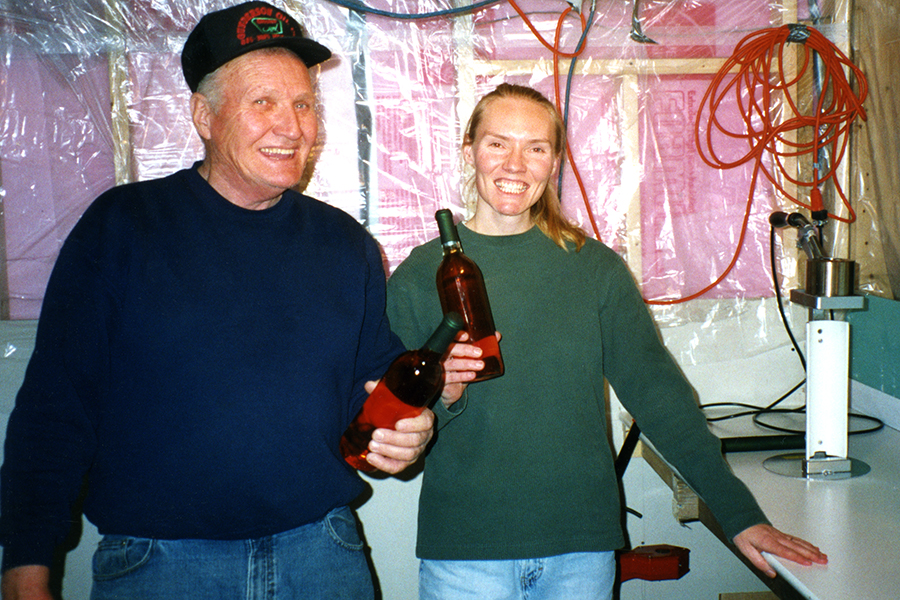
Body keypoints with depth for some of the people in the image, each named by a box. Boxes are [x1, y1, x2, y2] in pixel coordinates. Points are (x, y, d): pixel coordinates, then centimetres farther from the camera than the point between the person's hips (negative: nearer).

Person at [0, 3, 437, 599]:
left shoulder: (345, 243, 6)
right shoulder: (120, 226, -3)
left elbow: (384, 382, 14)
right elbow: (55, 405, -4)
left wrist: (407, 430, -8)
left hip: (323, 551, 3)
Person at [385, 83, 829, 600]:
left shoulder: (595, 267, 2)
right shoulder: (420, 276, -2)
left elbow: (656, 390, 2)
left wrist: (739, 513, 0)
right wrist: (436, 396, -22)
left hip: (583, 548, 2)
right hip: (464, 553, -1)